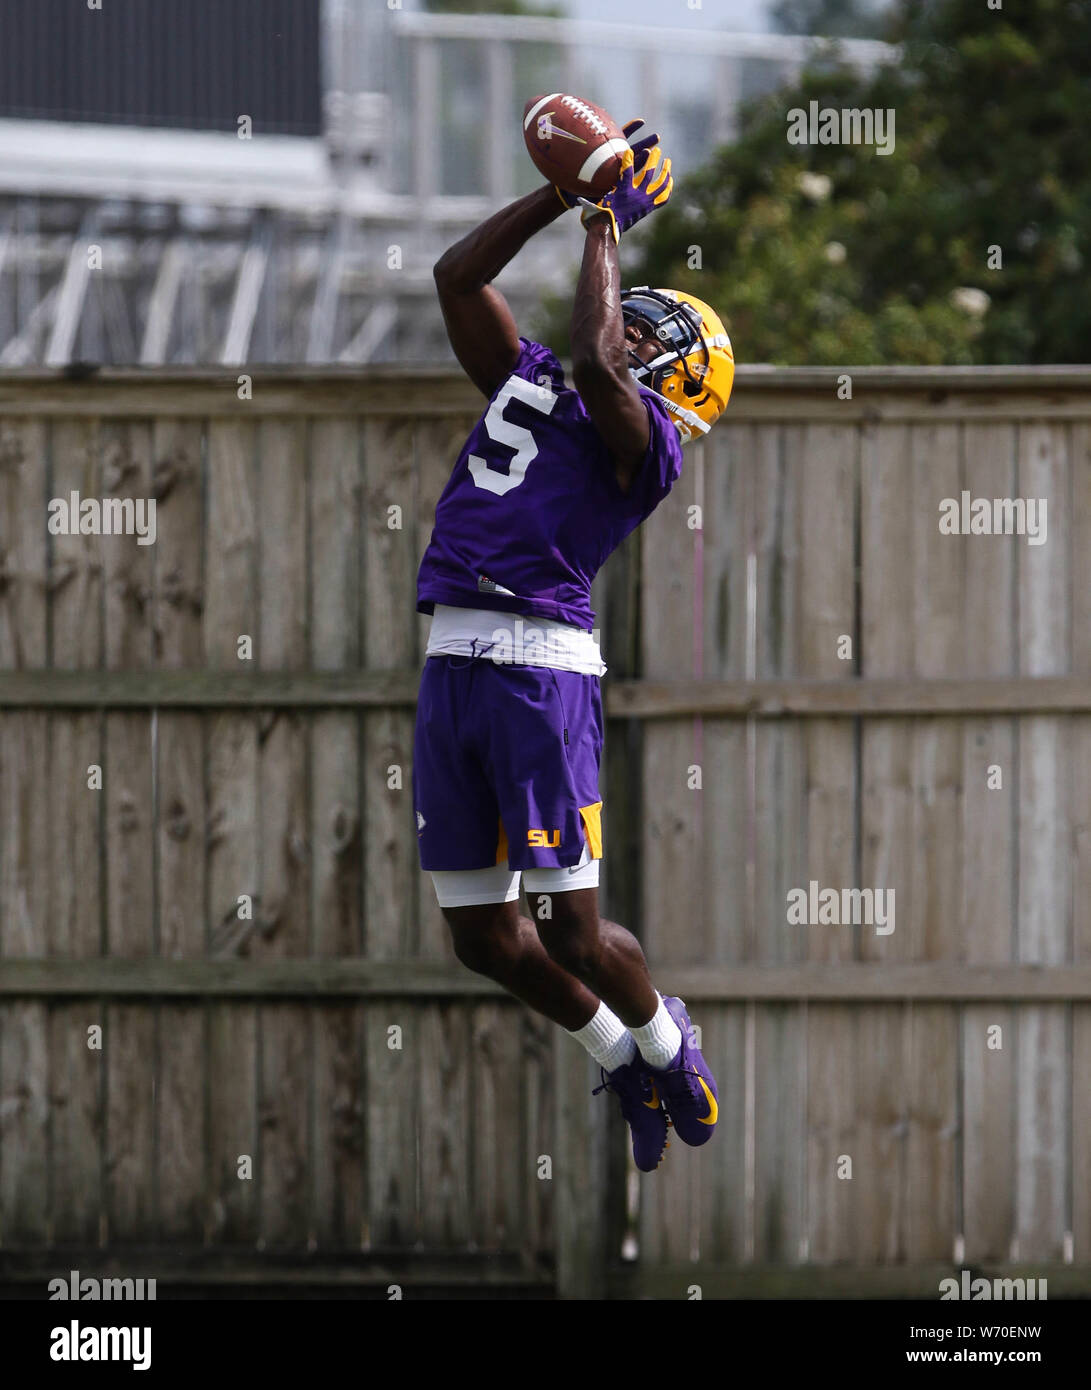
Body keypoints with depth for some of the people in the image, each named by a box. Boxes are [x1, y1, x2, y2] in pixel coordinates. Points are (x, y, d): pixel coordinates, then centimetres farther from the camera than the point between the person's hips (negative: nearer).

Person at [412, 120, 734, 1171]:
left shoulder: (639, 435, 0)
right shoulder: (526, 383, 20)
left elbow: (591, 357, -17)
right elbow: (457, 276, 24)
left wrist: (605, 227, -4)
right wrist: (562, 195, 19)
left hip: (541, 670, -7)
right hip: (454, 668, 7)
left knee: (572, 930, -6)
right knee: (481, 938, 7)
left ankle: (664, 1041, 23)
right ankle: (617, 1054, 29)